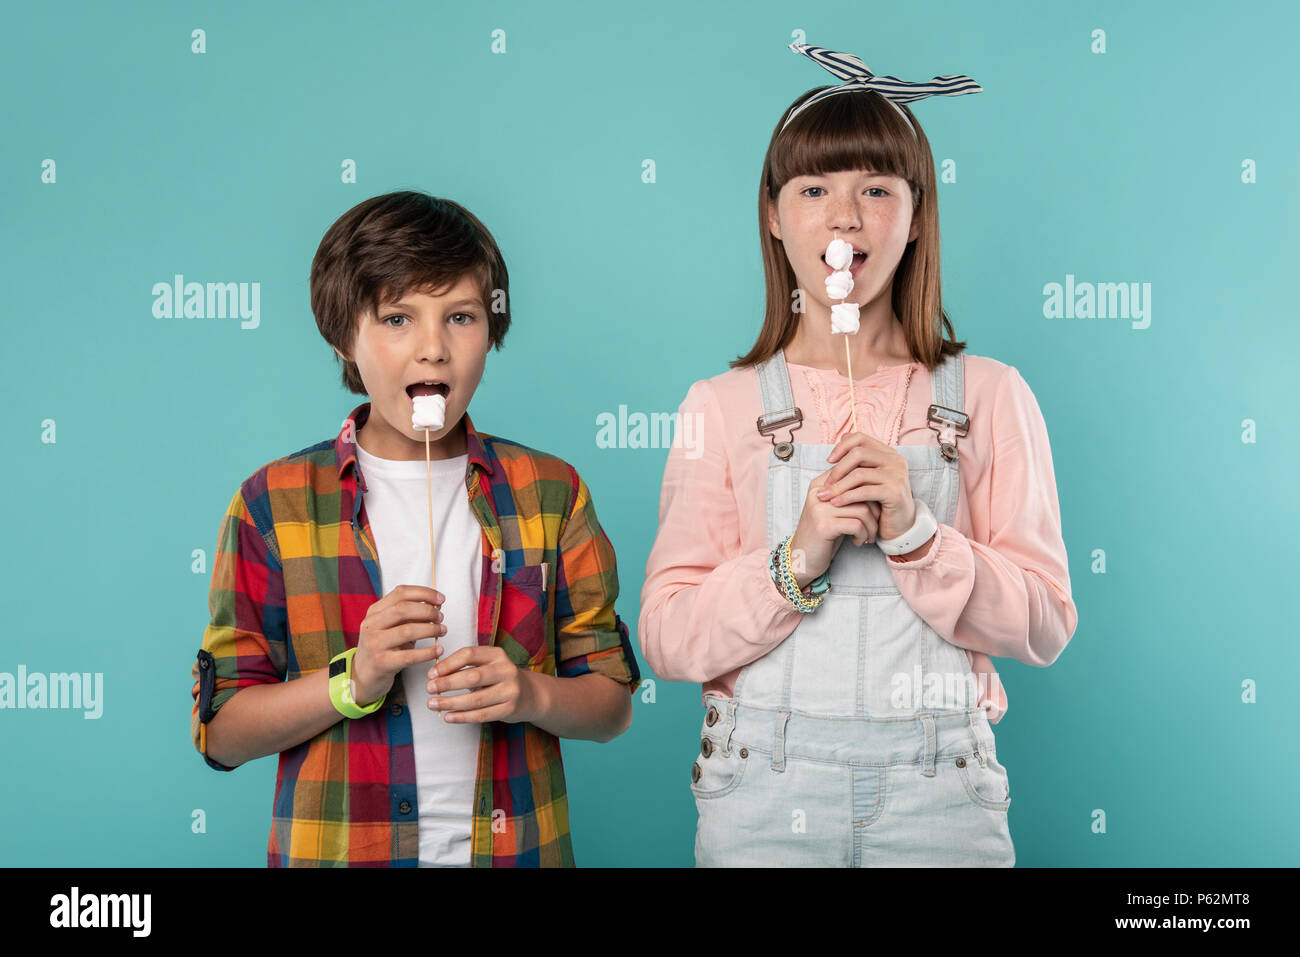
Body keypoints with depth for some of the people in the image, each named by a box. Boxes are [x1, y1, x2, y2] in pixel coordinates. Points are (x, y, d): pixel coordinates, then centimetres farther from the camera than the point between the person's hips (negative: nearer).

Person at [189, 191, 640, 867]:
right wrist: (353, 679, -20)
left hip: (517, 847, 2)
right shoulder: (273, 503, -5)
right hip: (335, 847, -1)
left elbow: (612, 704, 1)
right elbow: (220, 731, -6)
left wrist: (531, 695, -18)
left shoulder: (550, 493, -1)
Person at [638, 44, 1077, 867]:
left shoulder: (989, 397, 2)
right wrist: (797, 560, -16)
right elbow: (666, 637, -2)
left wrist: (915, 534, -15)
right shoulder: (723, 406, 2)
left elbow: (1044, 628, -2)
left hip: (941, 789, 1)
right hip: (765, 791, 0)